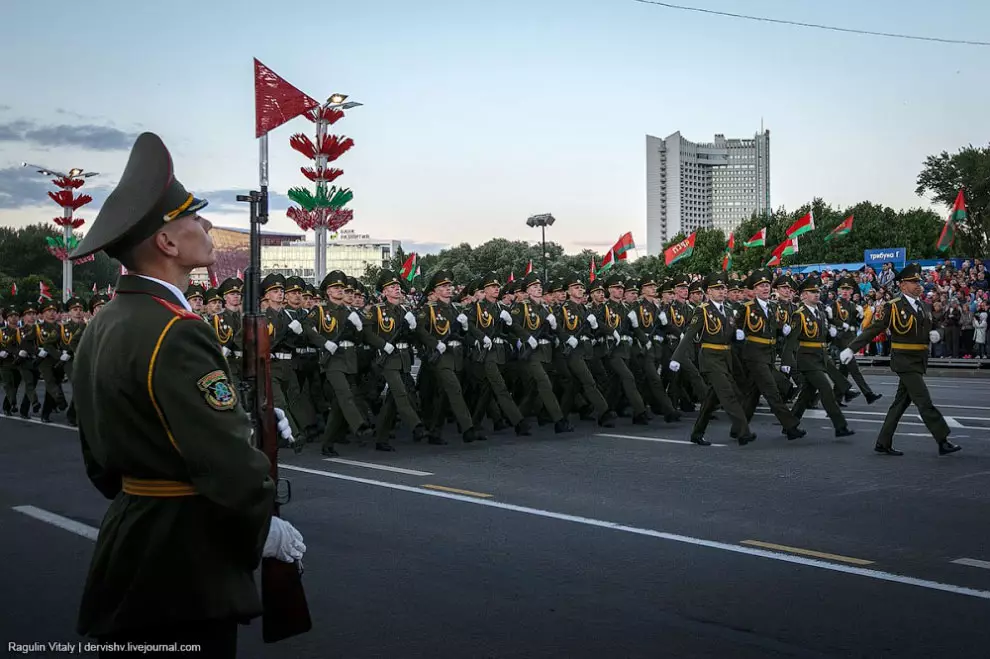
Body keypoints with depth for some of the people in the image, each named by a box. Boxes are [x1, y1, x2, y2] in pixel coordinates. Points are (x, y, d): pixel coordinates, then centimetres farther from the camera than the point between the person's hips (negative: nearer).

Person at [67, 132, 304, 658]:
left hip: (129, 537, 9)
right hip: (185, 548, -9)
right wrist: (263, 525, -9)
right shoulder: (174, 331, -22)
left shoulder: (100, 326, 7)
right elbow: (225, 454, -24)